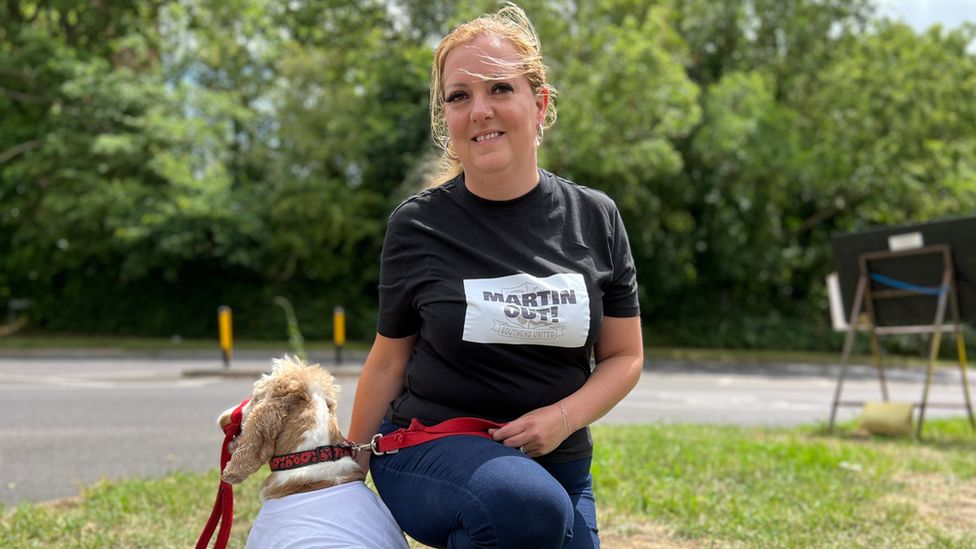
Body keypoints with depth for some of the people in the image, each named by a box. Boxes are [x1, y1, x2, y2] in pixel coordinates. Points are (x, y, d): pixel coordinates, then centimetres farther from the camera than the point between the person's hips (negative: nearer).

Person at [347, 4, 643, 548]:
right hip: (426, 453, -3)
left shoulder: (594, 218, -1)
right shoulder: (417, 226, -6)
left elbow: (624, 356, 4)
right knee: (528, 503, -33)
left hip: (554, 463, 3)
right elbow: (389, 361, 4)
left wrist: (565, 416, -13)